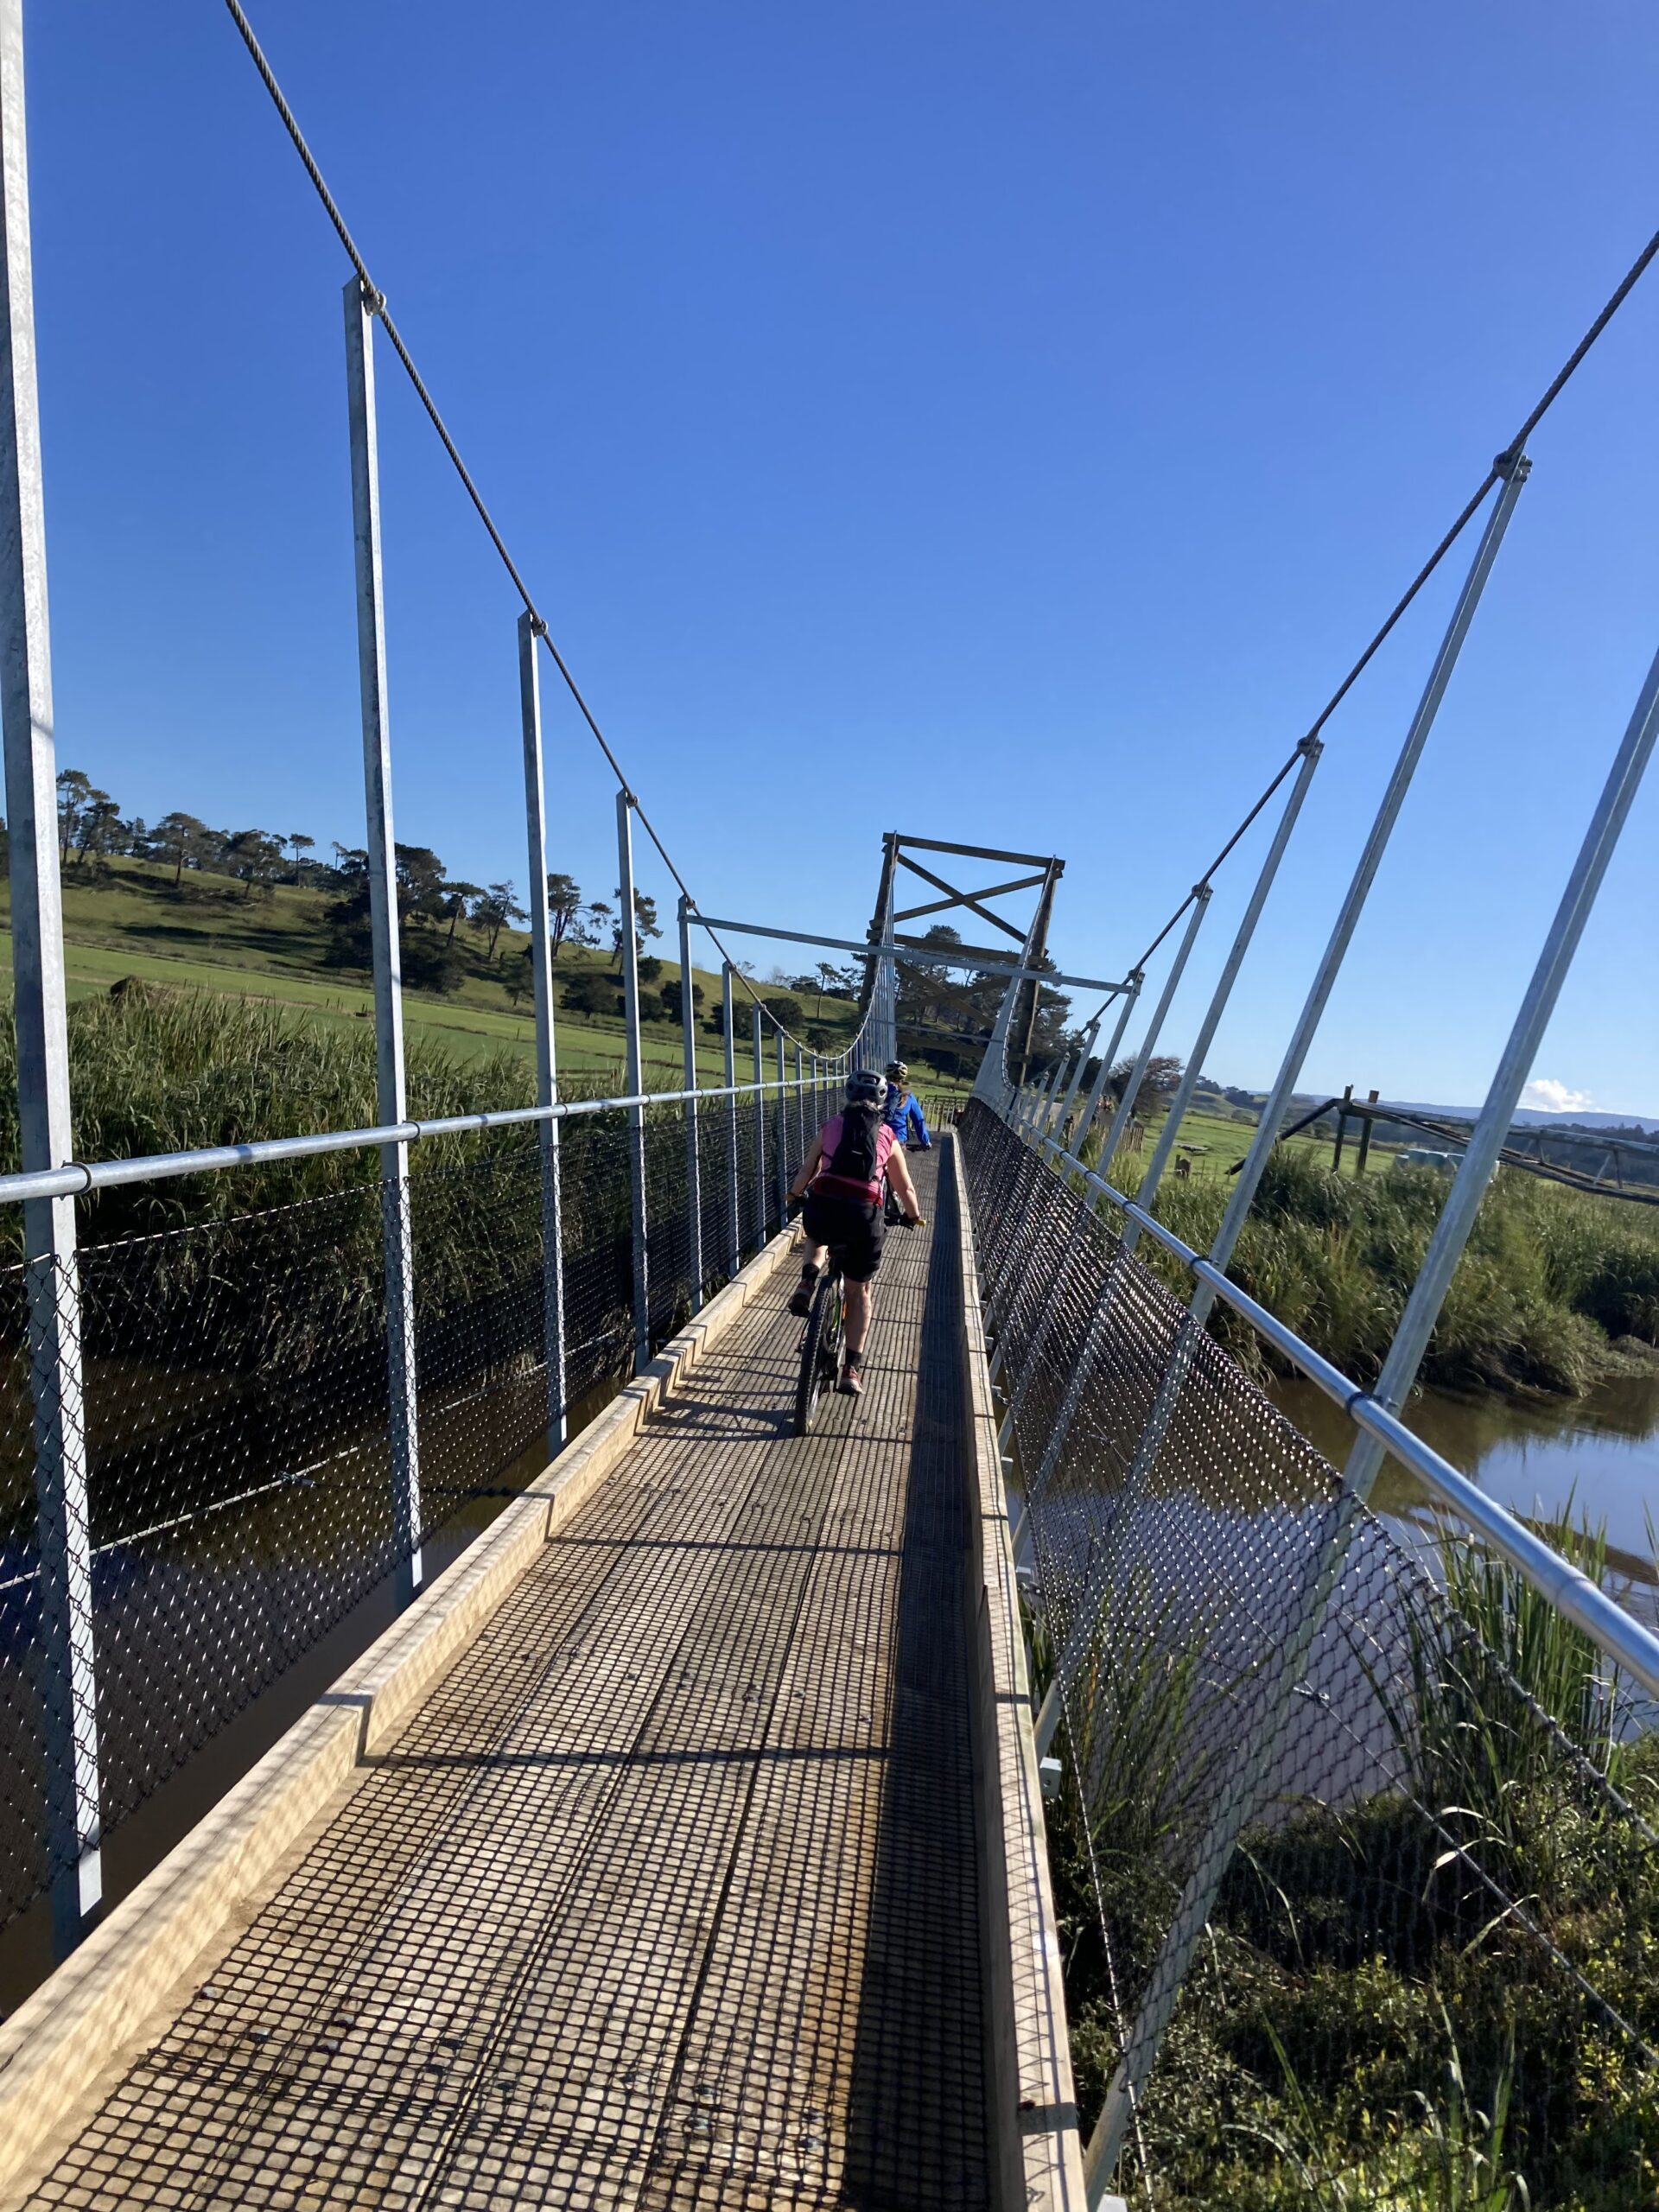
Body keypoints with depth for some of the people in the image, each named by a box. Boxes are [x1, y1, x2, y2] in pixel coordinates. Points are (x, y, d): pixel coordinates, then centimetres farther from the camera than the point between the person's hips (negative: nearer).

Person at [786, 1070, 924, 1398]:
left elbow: (807, 1171, 21)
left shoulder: (831, 1125, 15)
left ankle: (808, 1281, 10)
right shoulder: (888, 1137, 16)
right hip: (863, 1215, 0)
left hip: (823, 1206, 0)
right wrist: (913, 1216, 42)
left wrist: (794, 1194, 42)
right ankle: (852, 1369, 17)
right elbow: (906, 1189, 22)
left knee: (817, 1238, 39)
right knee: (859, 1292, 21)